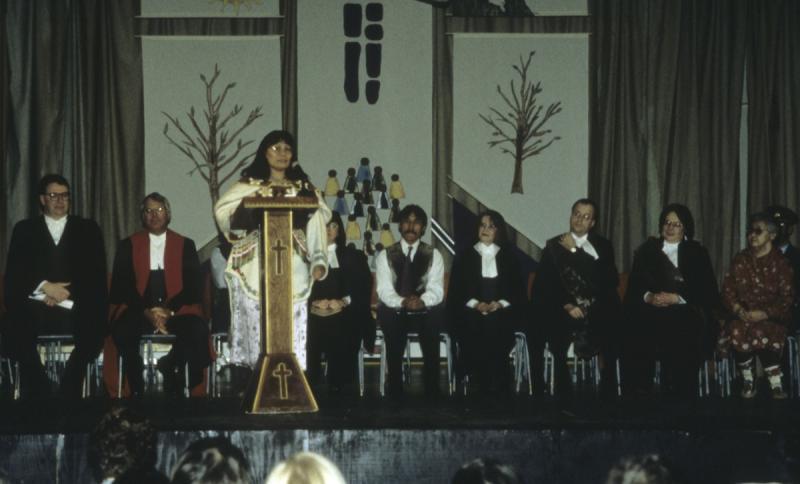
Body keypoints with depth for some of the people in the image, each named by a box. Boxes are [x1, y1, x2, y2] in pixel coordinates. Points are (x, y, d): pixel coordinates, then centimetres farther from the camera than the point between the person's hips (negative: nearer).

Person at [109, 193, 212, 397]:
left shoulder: (185, 245, 15)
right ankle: (136, 391, -16)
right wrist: (146, 312, -13)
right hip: (138, 311, 0)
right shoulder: (128, 246, 14)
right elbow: (121, 286, 5)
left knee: (197, 329, -32)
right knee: (123, 330, -34)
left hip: (177, 310, 0)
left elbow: (194, 286, 6)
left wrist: (169, 310, -13)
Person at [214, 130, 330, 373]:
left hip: (293, 269, 1)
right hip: (257, 268, -1)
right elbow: (222, 210, 2)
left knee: (292, 328, -4)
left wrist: (319, 261, -4)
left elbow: (316, 227, 9)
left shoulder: (305, 188, 16)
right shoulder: (249, 186, 13)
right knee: (258, 325, -8)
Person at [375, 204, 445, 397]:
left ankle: (432, 392, -25)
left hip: (425, 311, 0)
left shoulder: (434, 255, 8)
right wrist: (403, 302, -26)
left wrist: (421, 301, -27)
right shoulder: (385, 256, 6)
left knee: (435, 316, -32)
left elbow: (436, 290, -4)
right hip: (395, 311, 0)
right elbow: (385, 290, -6)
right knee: (388, 315, -33)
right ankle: (395, 392, -26)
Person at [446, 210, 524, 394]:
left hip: (502, 313, 0)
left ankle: (498, 390, -28)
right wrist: (476, 304, -10)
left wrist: (500, 304, -7)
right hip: (470, 315, 0)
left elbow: (518, 291, 13)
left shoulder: (508, 257, 20)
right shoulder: (464, 257, 18)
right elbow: (456, 291, 8)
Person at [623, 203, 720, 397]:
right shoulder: (647, 250, 21)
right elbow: (634, 285, 13)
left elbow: (707, 291, 6)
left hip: (683, 311, -1)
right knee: (638, 338, -30)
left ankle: (679, 394, -26)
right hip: (649, 311, 1)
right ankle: (637, 393, -26)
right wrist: (648, 297, -9)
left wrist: (676, 298, -8)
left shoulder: (697, 253, 16)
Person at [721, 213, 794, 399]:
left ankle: (776, 384, -26)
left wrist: (764, 314, -17)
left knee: (760, 333, -36)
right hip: (743, 315, 3)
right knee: (736, 332, -32)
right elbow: (727, 289, 10)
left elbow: (787, 298, -3)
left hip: (771, 317, -3)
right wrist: (739, 310, -9)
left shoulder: (780, 262, 2)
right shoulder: (740, 260, 15)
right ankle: (747, 381, -18)